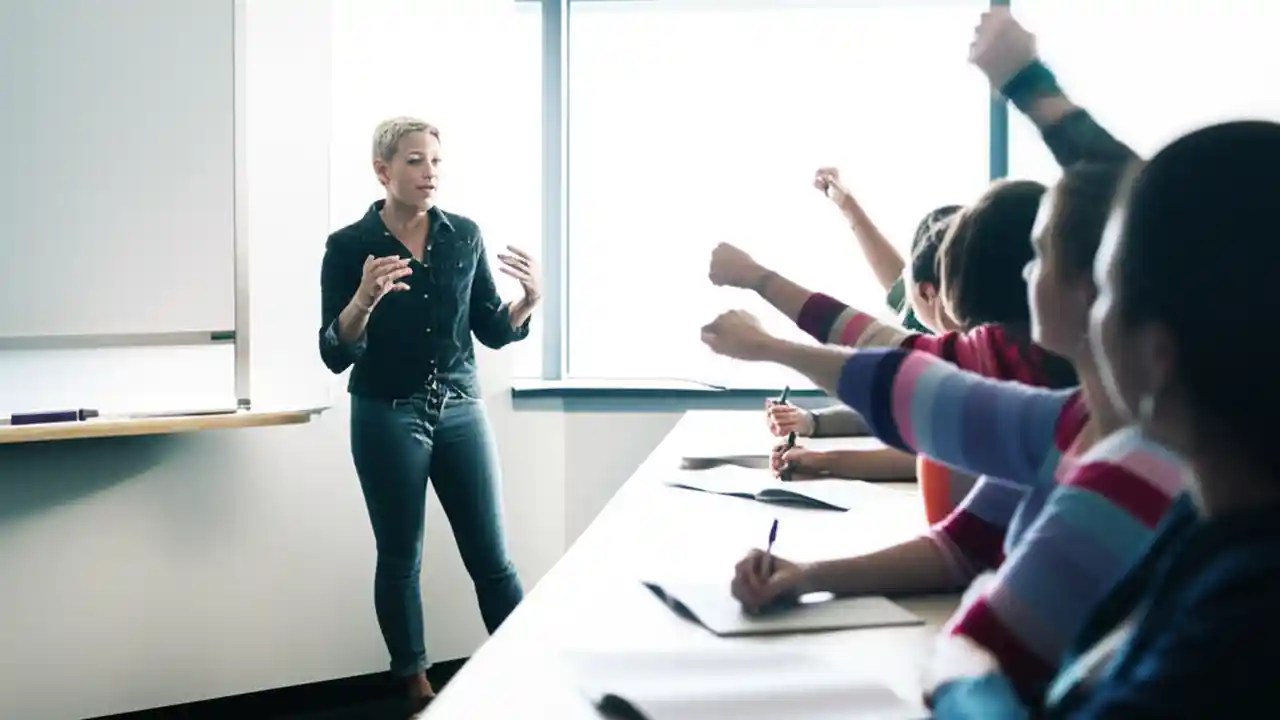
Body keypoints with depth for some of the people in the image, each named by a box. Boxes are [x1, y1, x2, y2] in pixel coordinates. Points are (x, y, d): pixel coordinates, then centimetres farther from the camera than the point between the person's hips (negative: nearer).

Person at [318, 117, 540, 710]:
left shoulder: (465, 235, 2)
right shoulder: (348, 246, -6)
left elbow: (493, 331, 8)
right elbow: (335, 355, -8)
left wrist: (529, 299, -12)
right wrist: (365, 299, -27)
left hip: (461, 410, 2)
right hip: (387, 417, -2)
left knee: (492, 556, 2)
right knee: (400, 559, 8)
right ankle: (417, 687, 22)